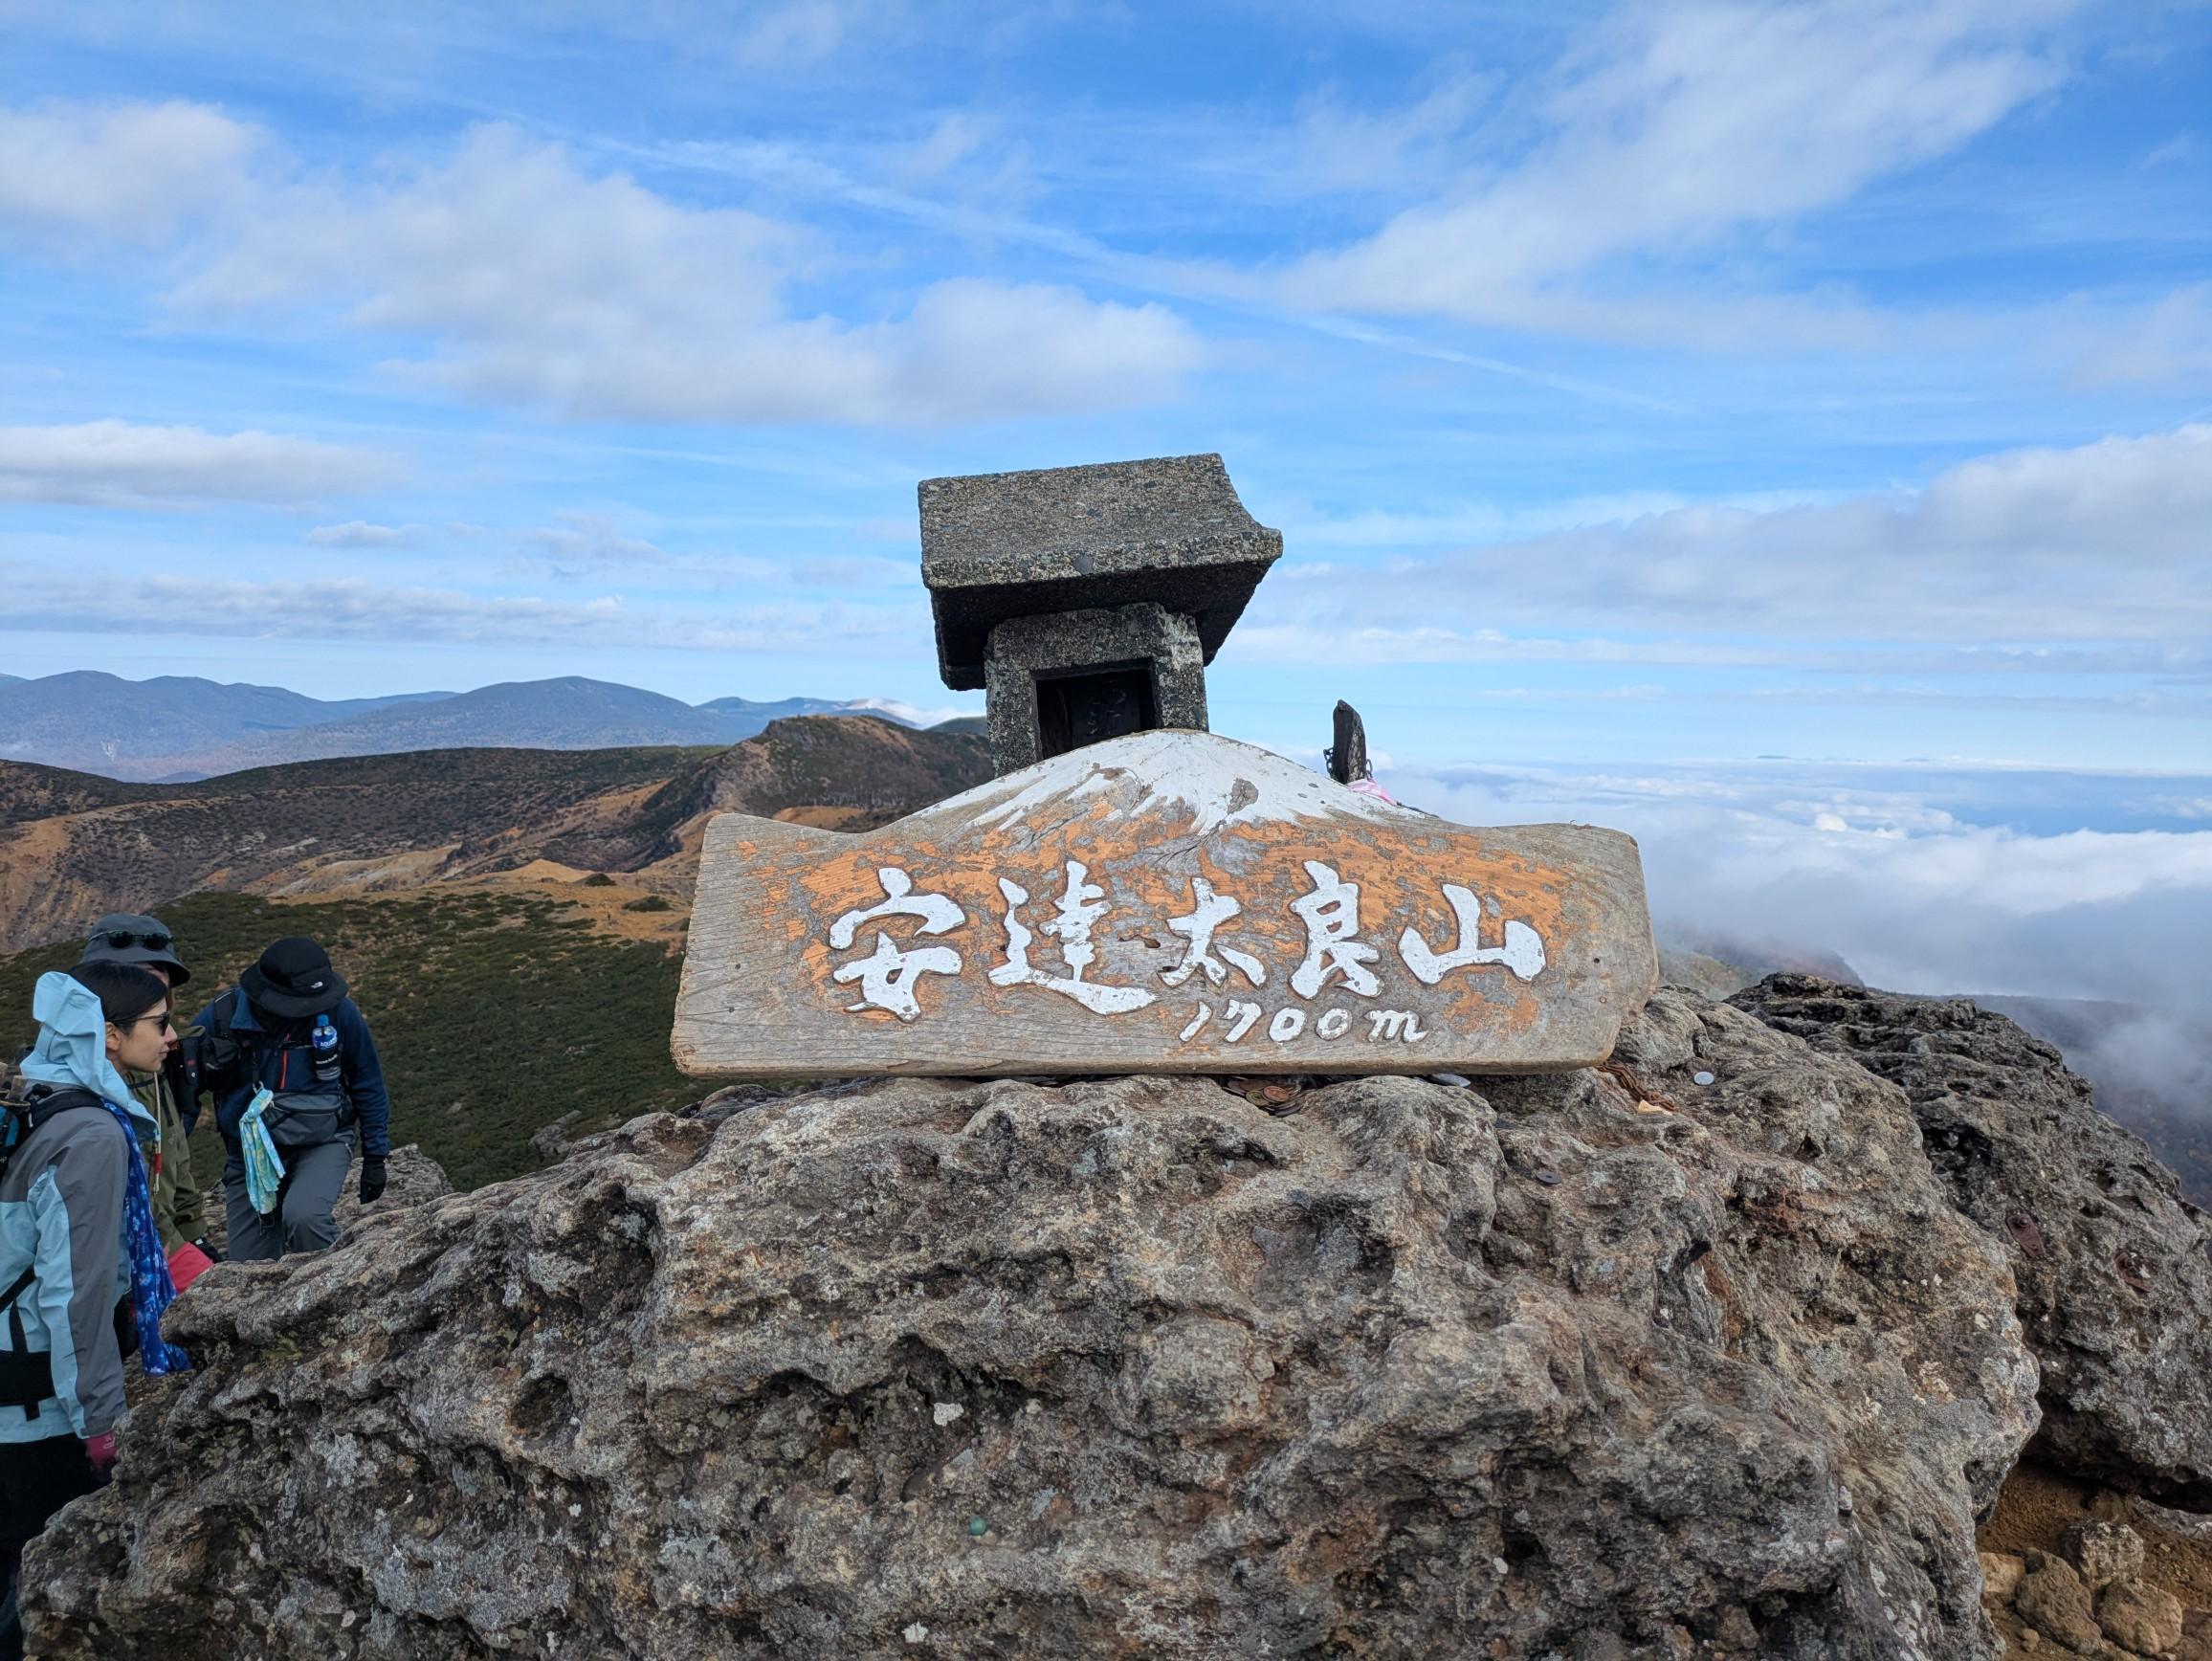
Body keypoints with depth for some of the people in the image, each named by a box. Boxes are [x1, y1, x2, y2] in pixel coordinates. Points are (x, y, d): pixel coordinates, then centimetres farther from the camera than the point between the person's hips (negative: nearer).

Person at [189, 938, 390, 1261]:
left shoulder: (339, 1012, -16)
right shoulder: (221, 1017, -17)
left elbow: (368, 1086, -2)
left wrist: (375, 1155, 3)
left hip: (323, 1142, -2)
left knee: (303, 1216, -32)